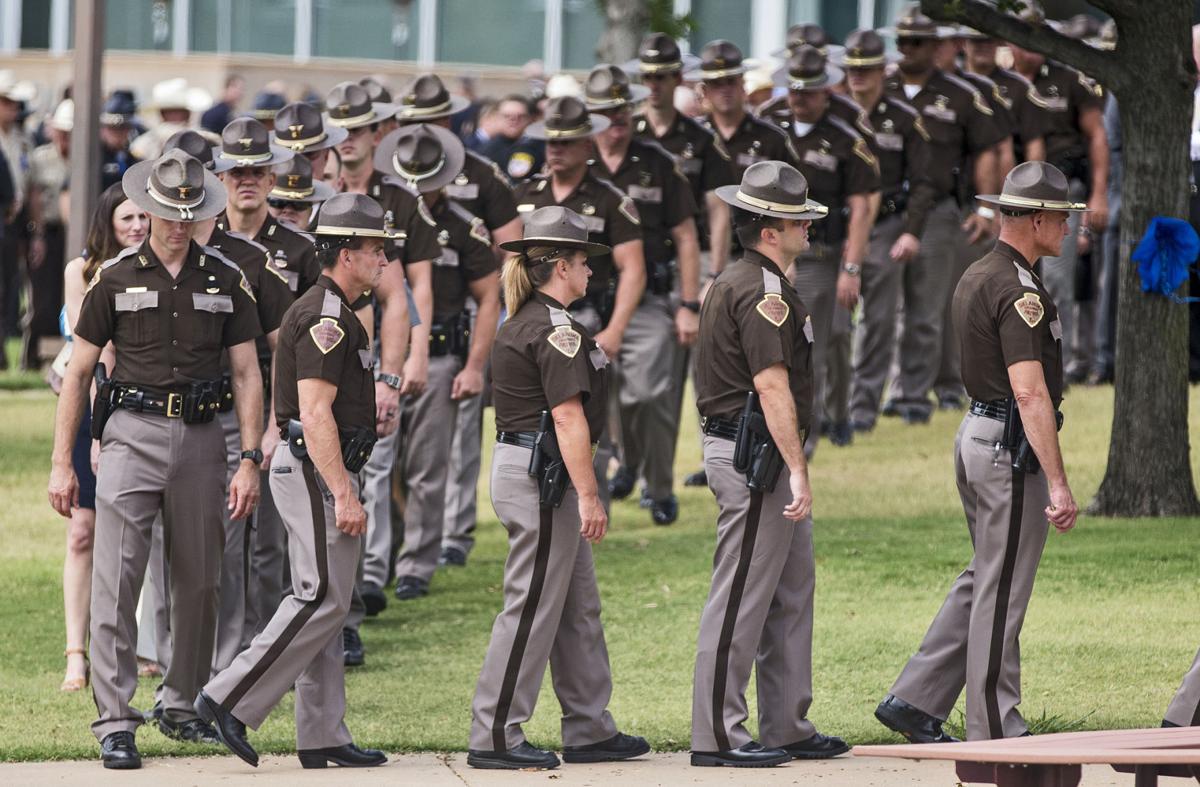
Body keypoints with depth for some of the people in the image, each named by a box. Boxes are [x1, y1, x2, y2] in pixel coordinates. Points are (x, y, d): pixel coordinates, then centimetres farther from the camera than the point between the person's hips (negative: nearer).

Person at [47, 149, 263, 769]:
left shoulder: (225, 280, 7)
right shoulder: (116, 278, 2)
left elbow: (246, 373, 8)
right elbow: (78, 372, 4)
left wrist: (250, 461, -1)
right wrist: (61, 463, -1)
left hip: (200, 438, 2)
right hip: (133, 433, -2)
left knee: (198, 580, 9)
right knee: (116, 581, -9)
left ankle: (183, 706, 25)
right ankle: (114, 722, -9)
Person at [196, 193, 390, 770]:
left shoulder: (326, 312, 18)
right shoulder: (326, 319, -15)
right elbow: (315, 414, -22)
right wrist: (343, 494, -24)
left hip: (316, 470, 11)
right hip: (317, 471, -11)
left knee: (323, 602, 9)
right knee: (323, 599, -11)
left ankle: (322, 737, 9)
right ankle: (230, 700, -10)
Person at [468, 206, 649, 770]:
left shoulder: (519, 326, 16)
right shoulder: (556, 327, -15)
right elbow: (568, 416, -21)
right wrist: (589, 495, -22)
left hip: (517, 464, 11)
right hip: (544, 475, -11)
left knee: (578, 606, 14)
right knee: (533, 606, -6)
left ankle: (589, 731, 18)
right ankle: (494, 738, -4)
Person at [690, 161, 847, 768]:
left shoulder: (733, 283, 17)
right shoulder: (761, 291, -16)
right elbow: (772, 387, -23)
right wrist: (797, 472, -26)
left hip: (750, 457, 11)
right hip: (754, 456, -11)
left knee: (791, 594, 14)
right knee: (741, 600, -7)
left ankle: (788, 728, 18)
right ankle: (717, 735, -5)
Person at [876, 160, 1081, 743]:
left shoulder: (976, 279, 13)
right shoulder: (1019, 291, -18)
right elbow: (1030, 392, -25)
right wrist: (1058, 483, -26)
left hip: (976, 432, 10)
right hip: (1012, 448, -10)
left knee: (983, 580, 17)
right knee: (1002, 591, -3)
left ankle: (915, 701, 15)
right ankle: (996, 731, 3)